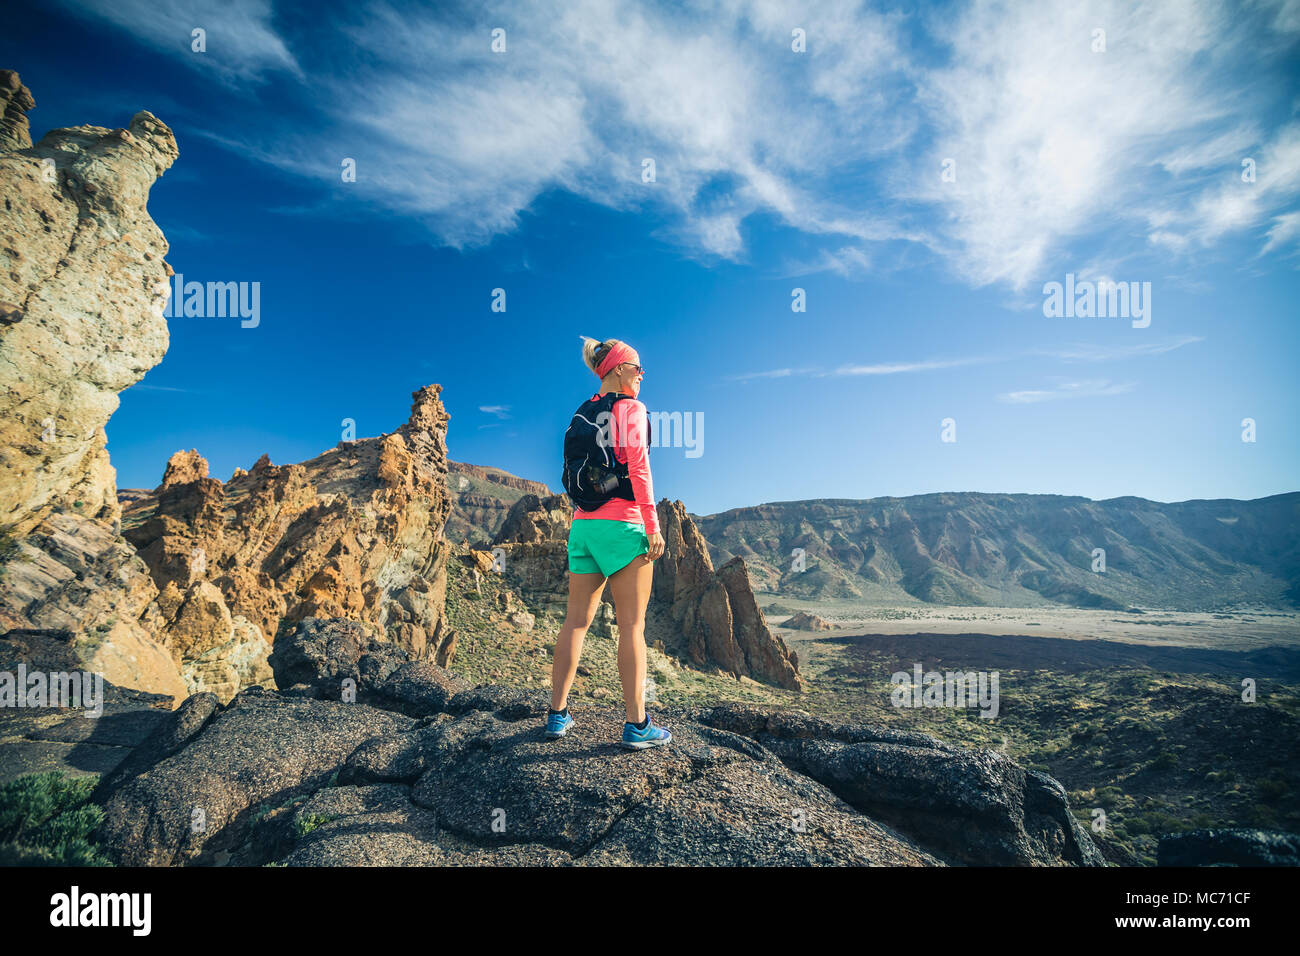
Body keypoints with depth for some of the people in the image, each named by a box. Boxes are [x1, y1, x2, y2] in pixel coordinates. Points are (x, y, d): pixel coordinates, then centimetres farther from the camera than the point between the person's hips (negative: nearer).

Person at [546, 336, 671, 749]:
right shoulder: (632, 409, -4)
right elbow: (638, 470, -13)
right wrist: (653, 526, -13)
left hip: (583, 524, 7)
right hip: (622, 523, -7)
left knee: (577, 620, 10)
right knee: (632, 625, -2)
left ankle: (557, 714, 15)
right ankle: (637, 724, 2)